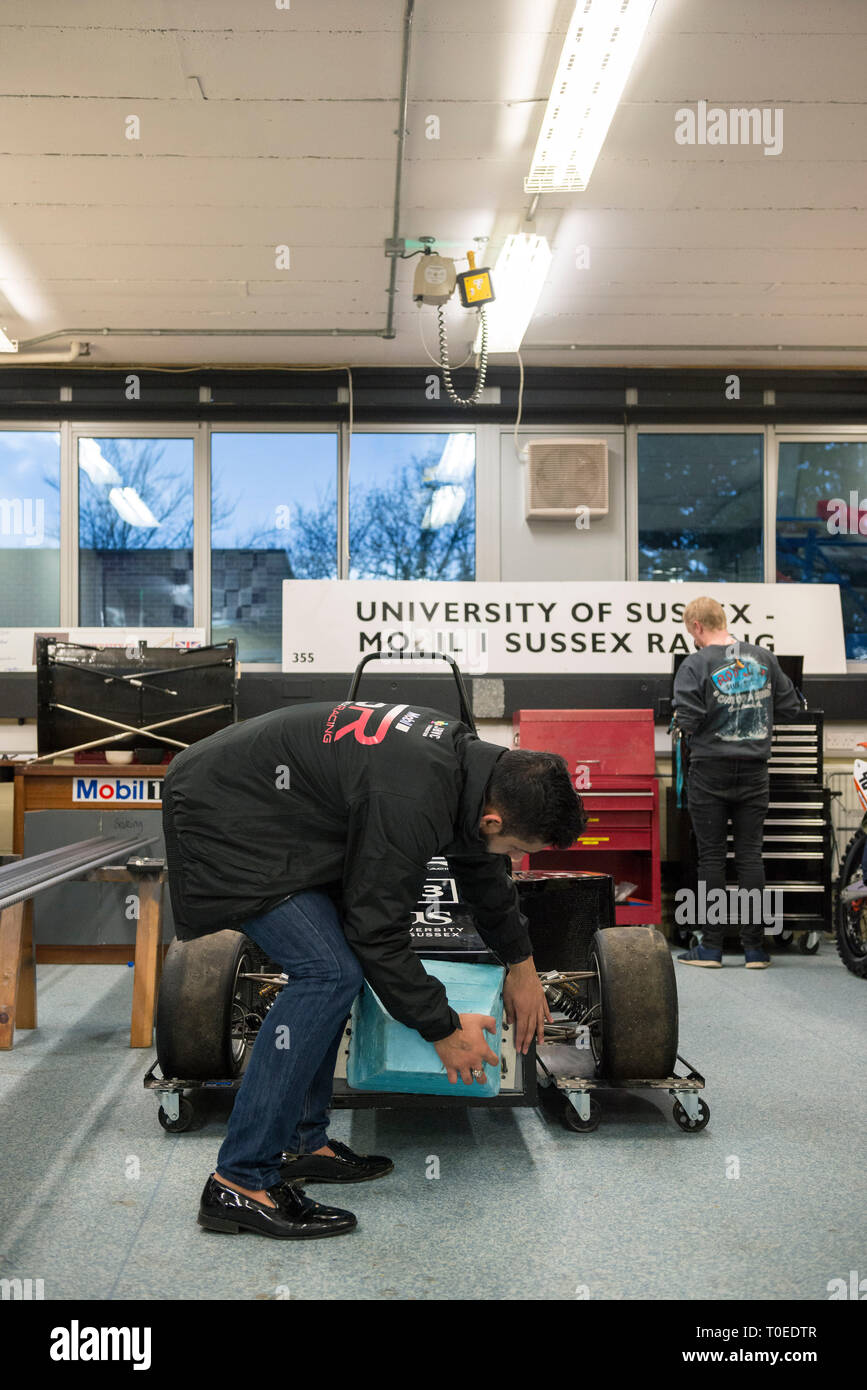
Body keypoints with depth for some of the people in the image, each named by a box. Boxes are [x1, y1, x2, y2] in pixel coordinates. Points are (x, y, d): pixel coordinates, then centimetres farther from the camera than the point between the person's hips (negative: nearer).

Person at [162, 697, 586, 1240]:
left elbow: (480, 866, 18)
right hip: (223, 823, -10)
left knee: (335, 966, 11)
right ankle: (240, 1183, -9)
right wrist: (445, 1030, -6)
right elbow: (379, 935, -19)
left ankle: (300, 1143, 19)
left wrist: (522, 966, 27)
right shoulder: (409, 805, -30)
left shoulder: (471, 761, -1)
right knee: (329, 974, -15)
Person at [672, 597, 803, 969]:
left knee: (711, 857, 4)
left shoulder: (695, 665, -10)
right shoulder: (763, 658, 4)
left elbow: (687, 721, -17)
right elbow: (791, 707, 8)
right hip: (754, 770, 4)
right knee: (750, 855, 7)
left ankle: (711, 946, 8)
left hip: (710, 771, -3)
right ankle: (755, 947, 9)